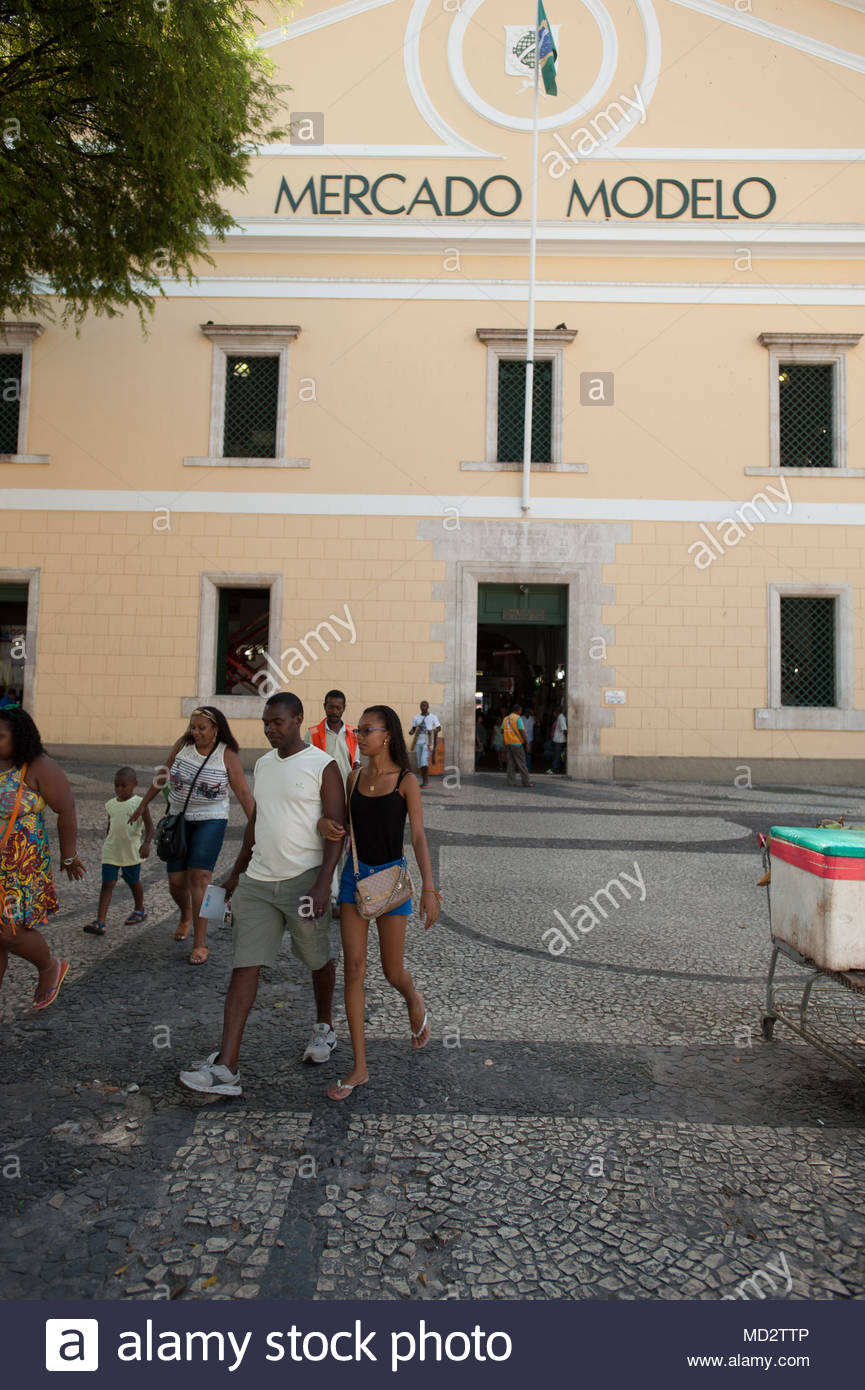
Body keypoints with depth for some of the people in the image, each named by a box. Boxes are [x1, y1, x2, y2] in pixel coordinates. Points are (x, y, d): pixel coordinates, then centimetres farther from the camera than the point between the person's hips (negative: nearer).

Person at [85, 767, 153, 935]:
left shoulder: (139, 803, -11)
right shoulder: (111, 804, 4)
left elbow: (149, 826, -16)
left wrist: (146, 843, -30)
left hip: (131, 853, -3)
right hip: (111, 853, 3)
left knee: (134, 882, 16)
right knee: (107, 884, -6)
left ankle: (140, 911, 37)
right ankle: (99, 922, -10)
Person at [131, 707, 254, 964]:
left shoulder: (227, 755, -11)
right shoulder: (183, 744, -2)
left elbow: (243, 793, -11)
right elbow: (163, 775, 11)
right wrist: (142, 806, 17)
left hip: (211, 821, -4)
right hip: (178, 820, 4)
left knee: (199, 877, -13)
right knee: (176, 881, 6)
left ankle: (200, 943, -4)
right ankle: (186, 915, 40)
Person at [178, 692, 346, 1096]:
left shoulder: (323, 766, -8)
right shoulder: (262, 764, 12)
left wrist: (323, 882, -19)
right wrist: (237, 872, 21)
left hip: (303, 880, -5)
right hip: (257, 882, 5)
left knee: (318, 961, 13)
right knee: (245, 967, -1)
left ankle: (324, 1028, 39)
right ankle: (226, 1067, 0)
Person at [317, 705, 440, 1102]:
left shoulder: (406, 781, -7)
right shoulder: (355, 777, 5)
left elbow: (418, 837, -9)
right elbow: (343, 824, 12)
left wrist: (428, 888, -15)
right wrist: (325, 825, -11)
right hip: (354, 875, 4)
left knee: (392, 971, 7)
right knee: (354, 968, 1)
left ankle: (414, 1002, 45)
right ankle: (359, 1067, 11)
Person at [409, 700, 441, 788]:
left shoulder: (433, 717, 3)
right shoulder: (416, 718, 12)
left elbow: (439, 728, 8)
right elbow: (413, 729, 14)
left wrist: (435, 730, -14)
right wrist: (411, 732, -8)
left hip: (428, 742, -5)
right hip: (419, 742, 5)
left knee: (424, 760, -18)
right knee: (420, 762, 6)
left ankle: (426, 781, -11)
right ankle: (423, 781, 15)